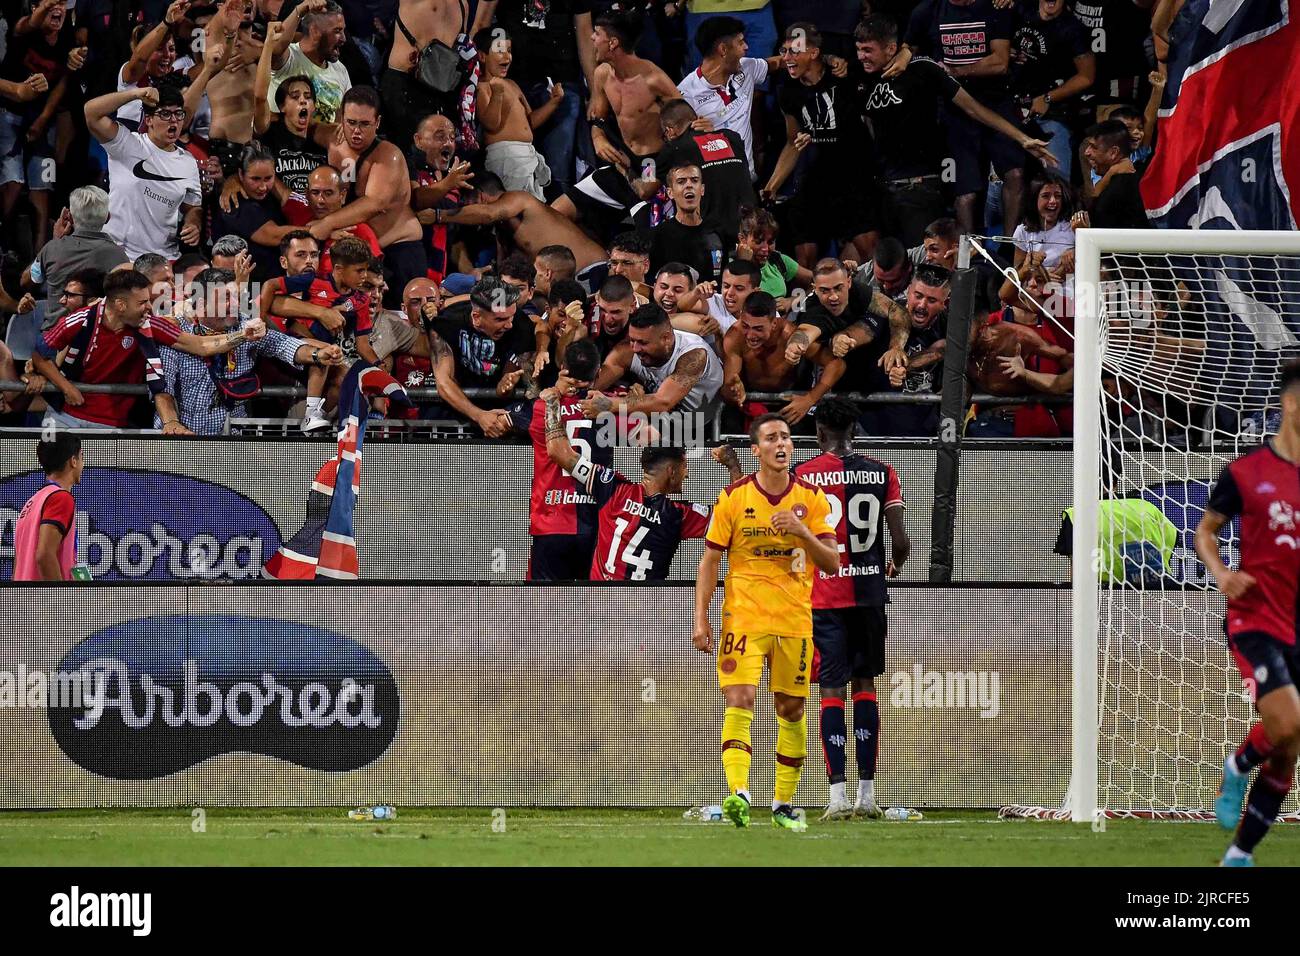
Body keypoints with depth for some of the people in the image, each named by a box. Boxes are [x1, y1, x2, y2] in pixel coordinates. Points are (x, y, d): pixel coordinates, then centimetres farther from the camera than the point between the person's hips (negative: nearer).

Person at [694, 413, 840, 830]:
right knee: (739, 700, -18)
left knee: (792, 710, 7)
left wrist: (802, 531, -15)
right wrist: (701, 618, -5)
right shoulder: (733, 498, -1)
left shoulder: (812, 499, 4)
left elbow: (832, 563, 2)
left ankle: (784, 803, 17)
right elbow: (710, 561, 2)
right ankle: (738, 792, -29)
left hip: (795, 620, 2)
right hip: (743, 618, -2)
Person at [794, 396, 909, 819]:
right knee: (865, 686, 11)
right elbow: (901, 541, -1)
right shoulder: (882, 473, 2)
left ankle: (837, 794, -9)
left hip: (824, 596, -2)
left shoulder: (803, 475, -3)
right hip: (869, 592, 2)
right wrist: (893, 566, 18)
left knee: (832, 690, -2)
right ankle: (867, 794, 8)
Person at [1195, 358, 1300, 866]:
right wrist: (1221, 573, -11)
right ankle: (1238, 767, 9)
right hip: (1255, 619, -5)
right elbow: (1206, 529, 7)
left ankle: (1240, 854, 18)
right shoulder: (1247, 472, -4)